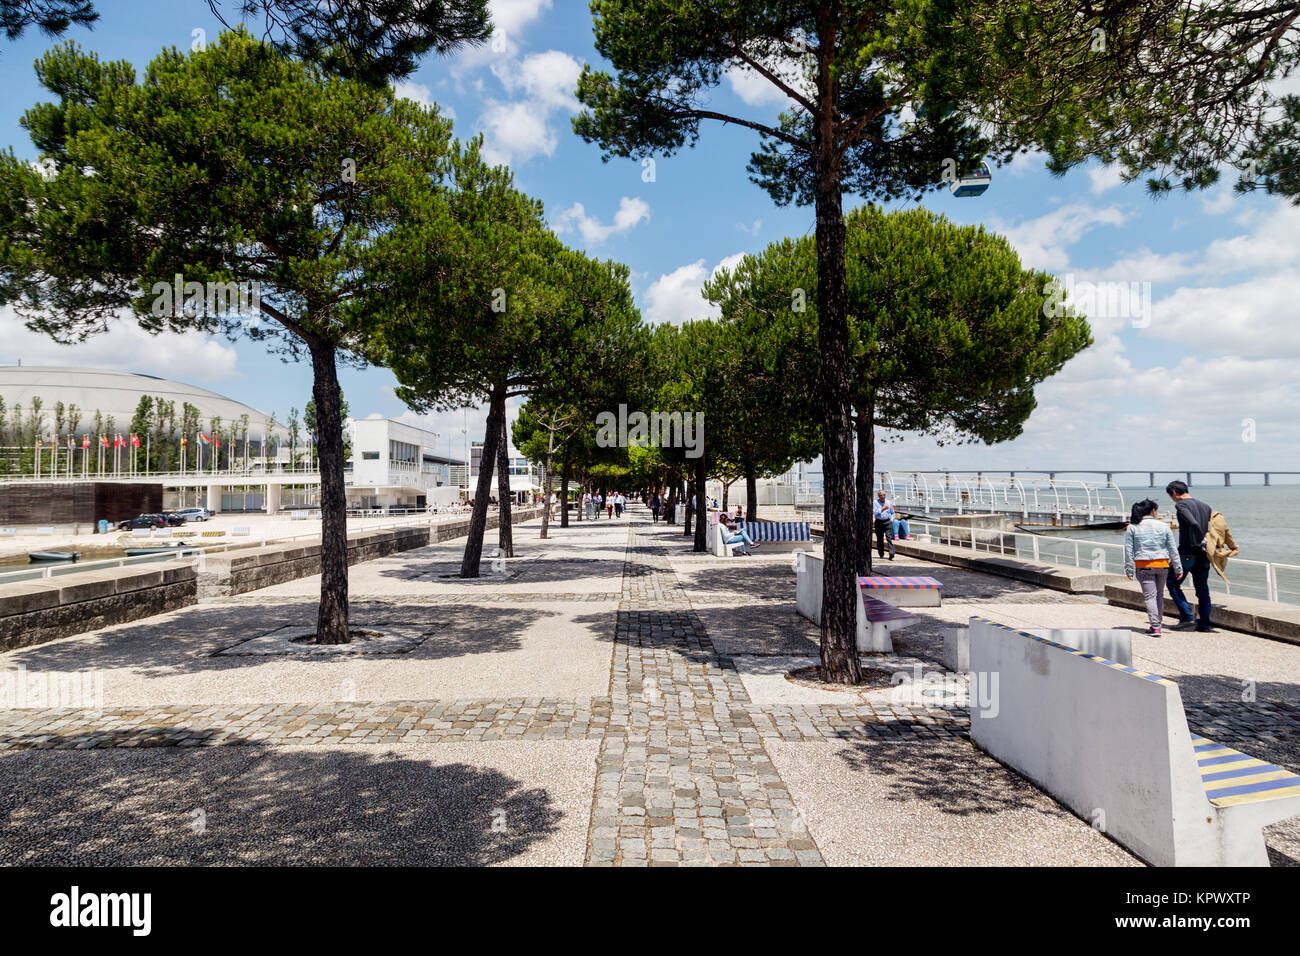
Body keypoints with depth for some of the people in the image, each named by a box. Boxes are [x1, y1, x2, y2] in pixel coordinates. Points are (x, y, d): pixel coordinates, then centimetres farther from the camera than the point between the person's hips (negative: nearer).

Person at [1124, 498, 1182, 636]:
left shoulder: (1132, 528, -2)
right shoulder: (1163, 526, 2)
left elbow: (1129, 550, -3)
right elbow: (1173, 549, 5)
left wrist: (1129, 570, 2)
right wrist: (1178, 568, 11)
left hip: (1143, 566, -2)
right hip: (1162, 565, 2)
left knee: (1150, 596, -1)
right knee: (1159, 595, 17)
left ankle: (1155, 627, -7)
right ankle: (1157, 623, 26)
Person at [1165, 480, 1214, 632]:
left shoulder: (1181, 505, -10)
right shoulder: (1205, 505, 14)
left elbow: (1194, 524, -24)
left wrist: (1200, 542, -13)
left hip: (1187, 553, -7)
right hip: (1203, 556, 7)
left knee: (1173, 584, 5)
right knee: (1202, 588, 11)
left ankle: (1188, 617, -1)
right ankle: (1205, 623, 13)